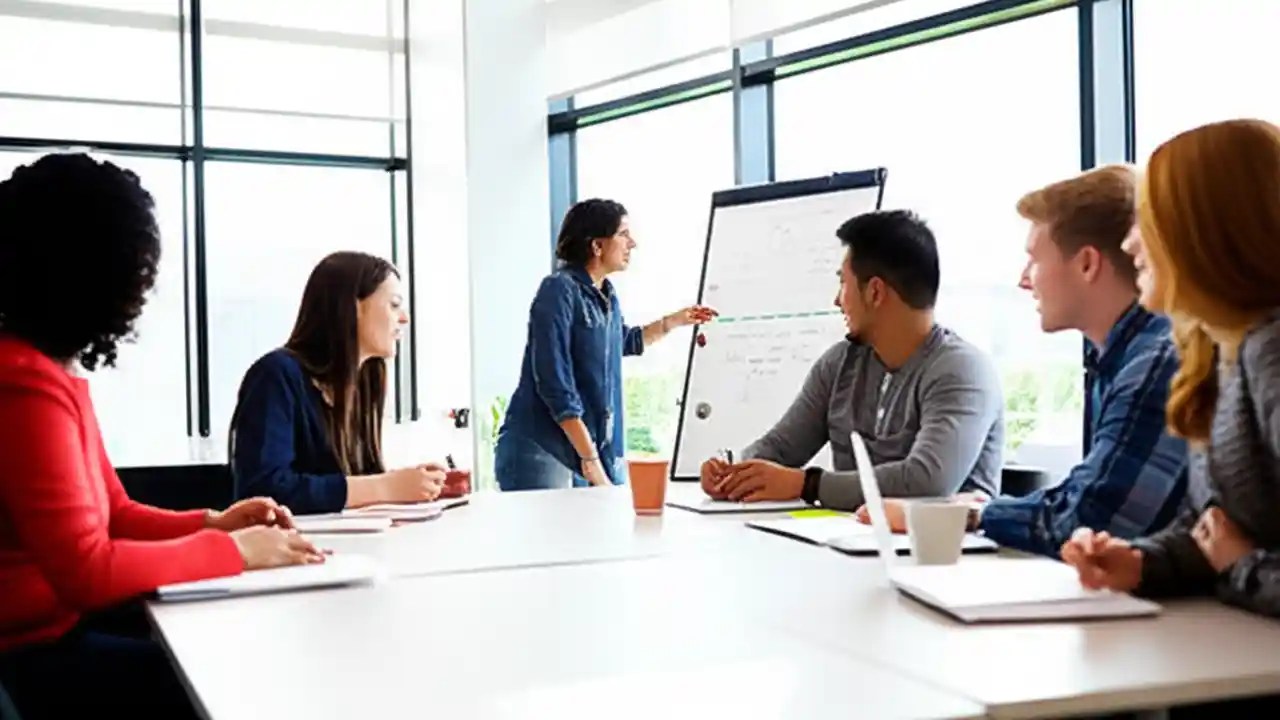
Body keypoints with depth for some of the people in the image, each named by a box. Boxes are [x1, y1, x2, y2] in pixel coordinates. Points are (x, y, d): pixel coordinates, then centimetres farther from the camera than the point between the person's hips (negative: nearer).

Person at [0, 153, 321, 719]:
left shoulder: (48, 370, 11)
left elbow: (113, 514, 17)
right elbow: (85, 570, -26)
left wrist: (210, 525, 2)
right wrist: (230, 550, -16)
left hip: (59, 622, 10)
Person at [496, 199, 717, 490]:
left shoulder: (607, 297, 10)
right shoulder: (559, 290, -14)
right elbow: (555, 385, -21)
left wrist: (674, 321, 30)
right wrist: (590, 460, -22)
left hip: (593, 449, 8)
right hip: (541, 451, -8)